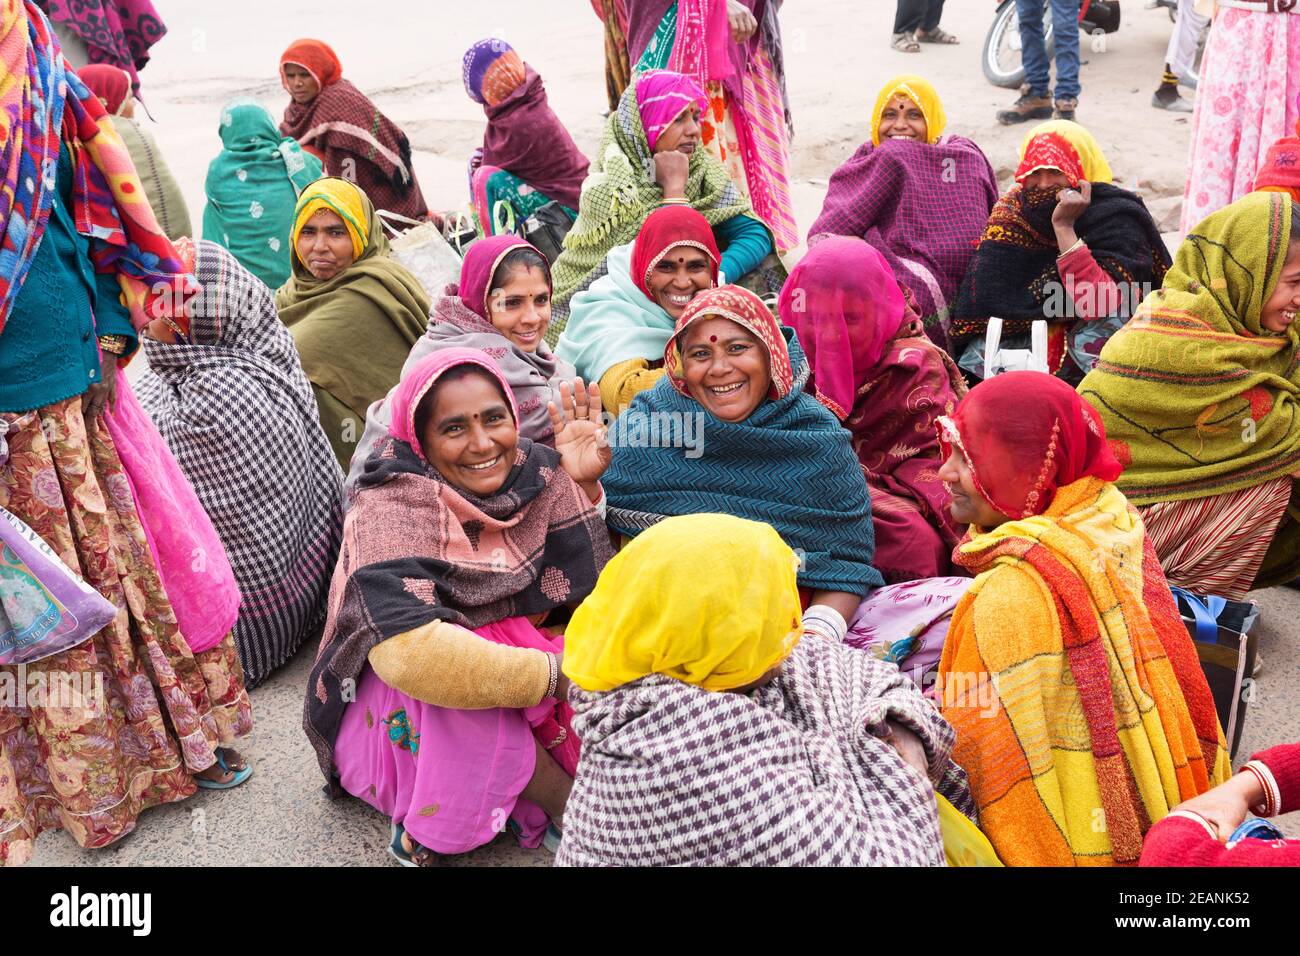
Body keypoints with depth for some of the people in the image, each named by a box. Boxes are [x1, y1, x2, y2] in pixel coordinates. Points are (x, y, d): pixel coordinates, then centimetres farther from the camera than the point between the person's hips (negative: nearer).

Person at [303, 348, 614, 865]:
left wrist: (580, 486, -18)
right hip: (399, 719, -5)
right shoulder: (390, 508, -23)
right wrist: (557, 675, -32)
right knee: (464, 682, -34)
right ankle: (569, 803, -11)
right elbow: (408, 652, -38)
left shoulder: (532, 473, -7)